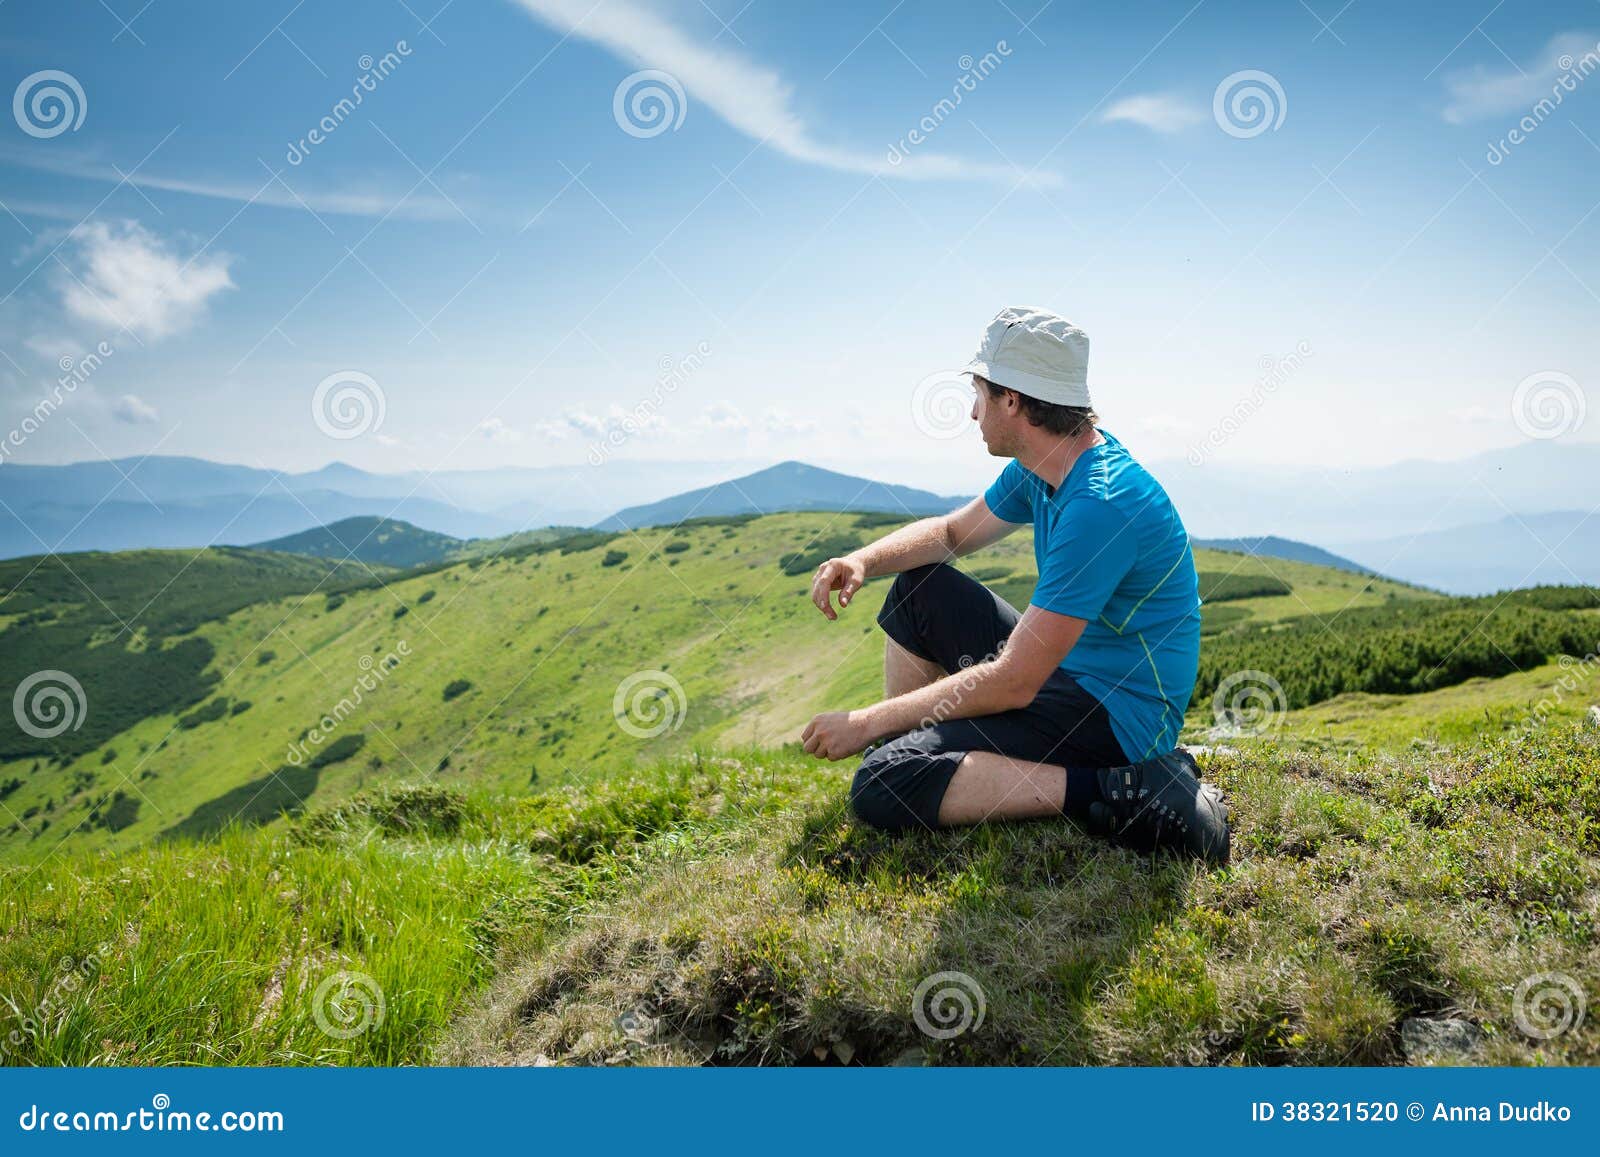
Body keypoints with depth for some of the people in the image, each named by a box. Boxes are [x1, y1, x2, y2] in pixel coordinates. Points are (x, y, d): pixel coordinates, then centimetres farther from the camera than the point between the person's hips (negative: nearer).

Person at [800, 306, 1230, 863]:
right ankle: (900, 742, 20)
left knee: (881, 788, -24)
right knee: (918, 587, 19)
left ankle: (1115, 794, -20)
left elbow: (1013, 684, -27)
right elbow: (951, 531, 20)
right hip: (1065, 669, 10)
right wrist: (862, 560, -1)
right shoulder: (1043, 466, 3)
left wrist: (867, 722, -19)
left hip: (1118, 713, -10)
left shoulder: (1100, 503, -27)